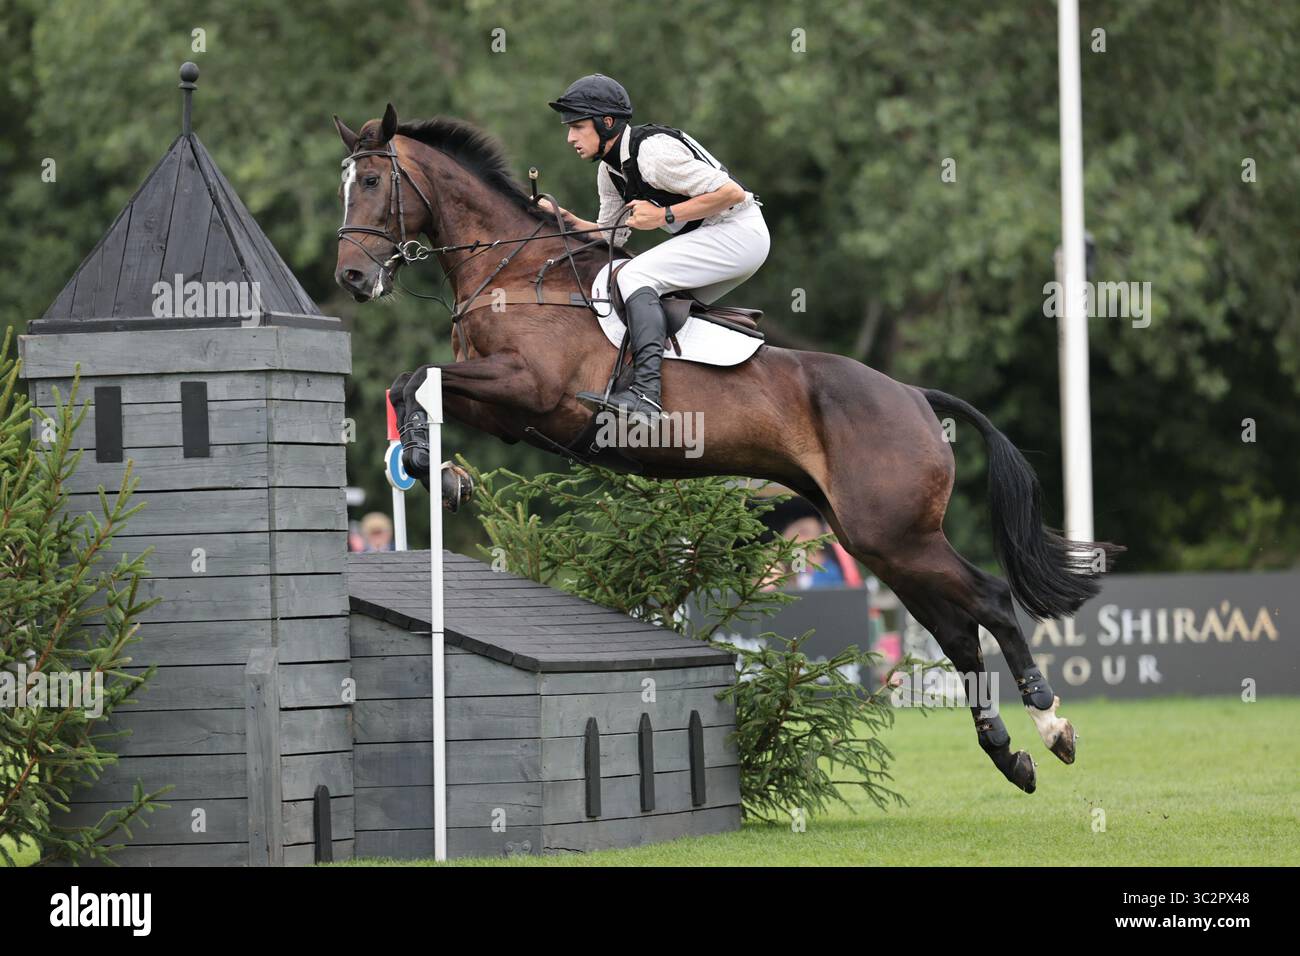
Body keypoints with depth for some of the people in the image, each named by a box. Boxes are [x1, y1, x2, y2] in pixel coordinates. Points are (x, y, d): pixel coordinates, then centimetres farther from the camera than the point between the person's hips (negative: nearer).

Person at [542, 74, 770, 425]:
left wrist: (664, 216, -20)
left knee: (635, 276, -22)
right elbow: (612, 235, 18)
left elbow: (732, 193, -21)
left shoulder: (653, 150, -20)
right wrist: (564, 218, 2)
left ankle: (645, 394, -35)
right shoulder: (609, 171, 10)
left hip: (740, 232, -10)